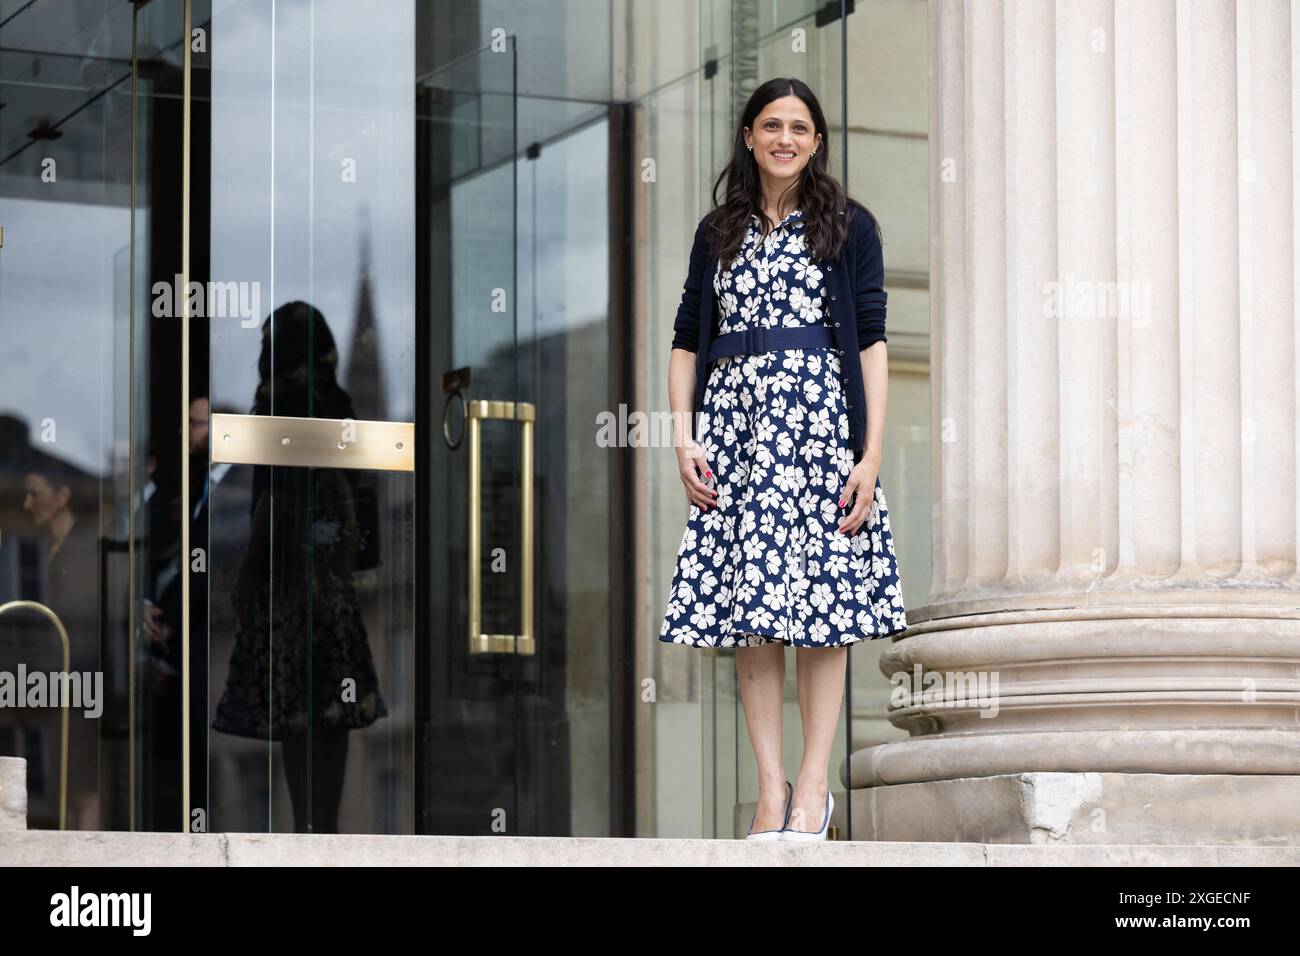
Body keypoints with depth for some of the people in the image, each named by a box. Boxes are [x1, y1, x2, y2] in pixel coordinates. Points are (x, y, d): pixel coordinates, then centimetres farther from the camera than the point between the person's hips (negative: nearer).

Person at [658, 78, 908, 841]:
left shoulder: (848, 226, 6)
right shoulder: (720, 232, 15)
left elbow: (871, 341, 0)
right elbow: (688, 341, 14)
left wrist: (872, 452, -8)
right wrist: (683, 436, 1)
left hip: (820, 414, -3)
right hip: (735, 417, 3)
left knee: (819, 602, -5)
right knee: (748, 609, -1)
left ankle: (814, 785, -2)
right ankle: (772, 789, 1)